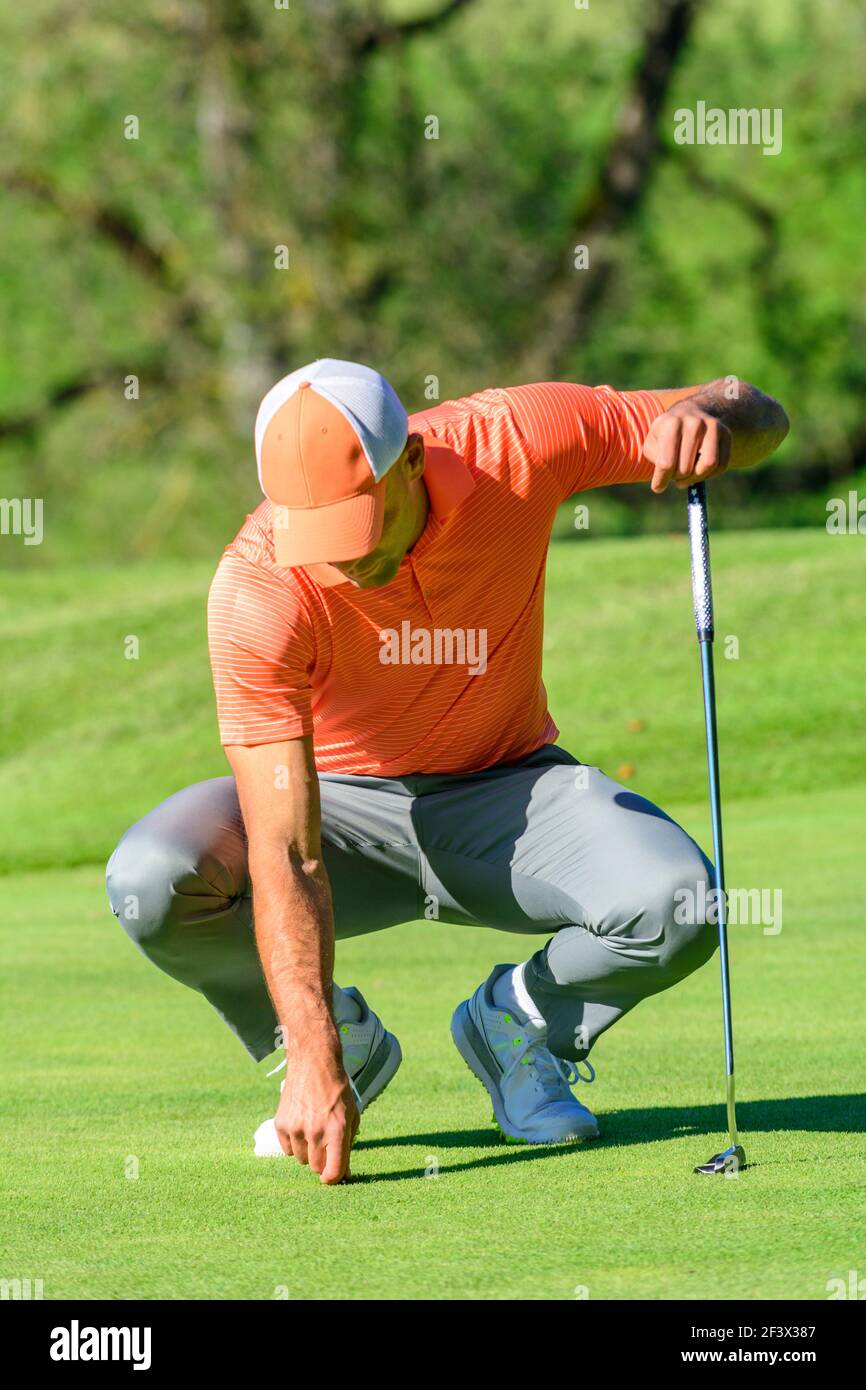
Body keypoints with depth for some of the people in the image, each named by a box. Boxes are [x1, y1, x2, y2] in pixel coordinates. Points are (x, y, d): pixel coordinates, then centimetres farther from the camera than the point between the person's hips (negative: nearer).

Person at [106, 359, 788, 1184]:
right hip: (338, 801, -1)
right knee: (150, 882, -31)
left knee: (676, 901, -30)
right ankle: (347, 1042, 0)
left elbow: (759, 417, -11)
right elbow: (284, 854, -33)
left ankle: (517, 1024, 5)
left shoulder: (513, 441, -23)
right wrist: (316, 1061, -41)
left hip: (505, 791, 1)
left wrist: (710, 416, -37)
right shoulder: (257, 590, -29)